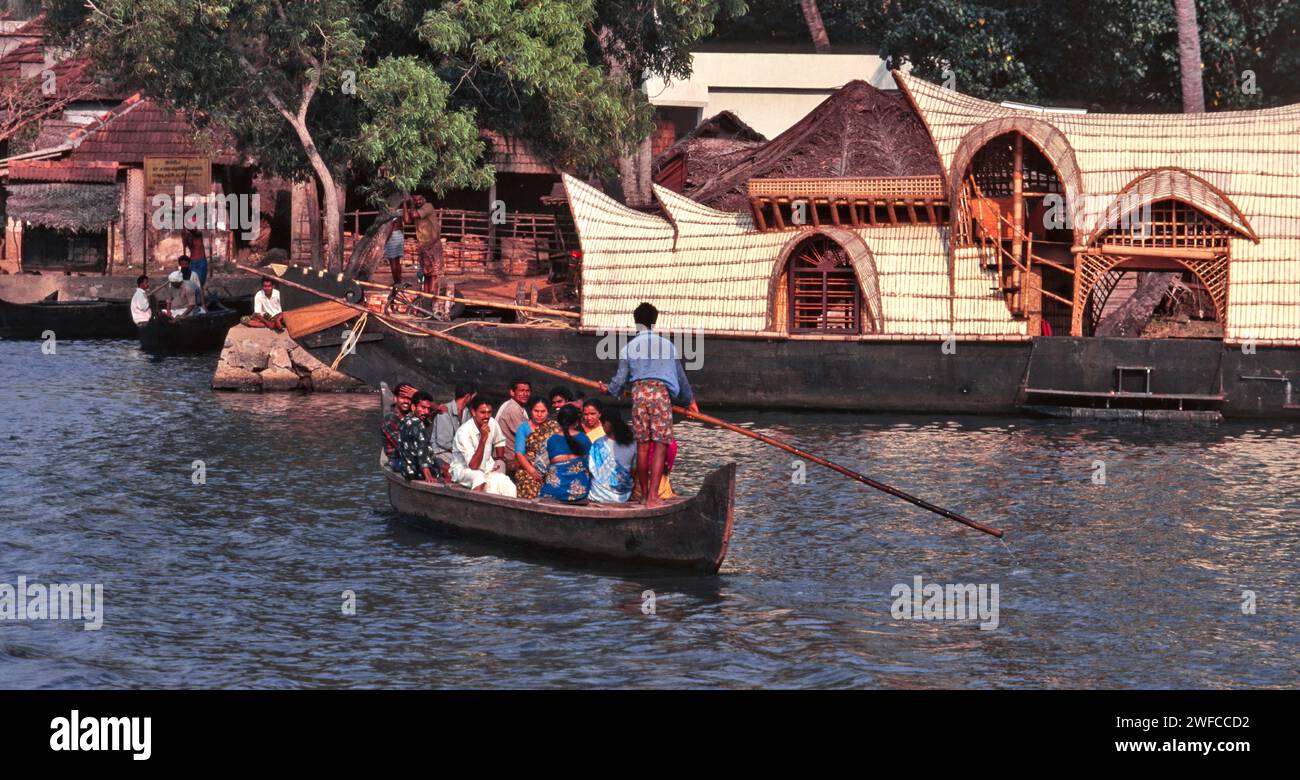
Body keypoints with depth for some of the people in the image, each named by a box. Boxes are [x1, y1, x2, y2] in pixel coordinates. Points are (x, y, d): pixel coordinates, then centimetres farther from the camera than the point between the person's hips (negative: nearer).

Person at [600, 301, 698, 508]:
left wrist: (609, 390, 31)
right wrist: (689, 399, 31)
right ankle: (653, 496, -13)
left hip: (638, 393, 2)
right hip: (661, 392, -2)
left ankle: (644, 494, 15)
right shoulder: (667, 345, 11)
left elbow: (620, 379, 8)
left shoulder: (628, 348, 10)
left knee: (642, 444, 10)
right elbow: (680, 375, 17)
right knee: (660, 444, -3)